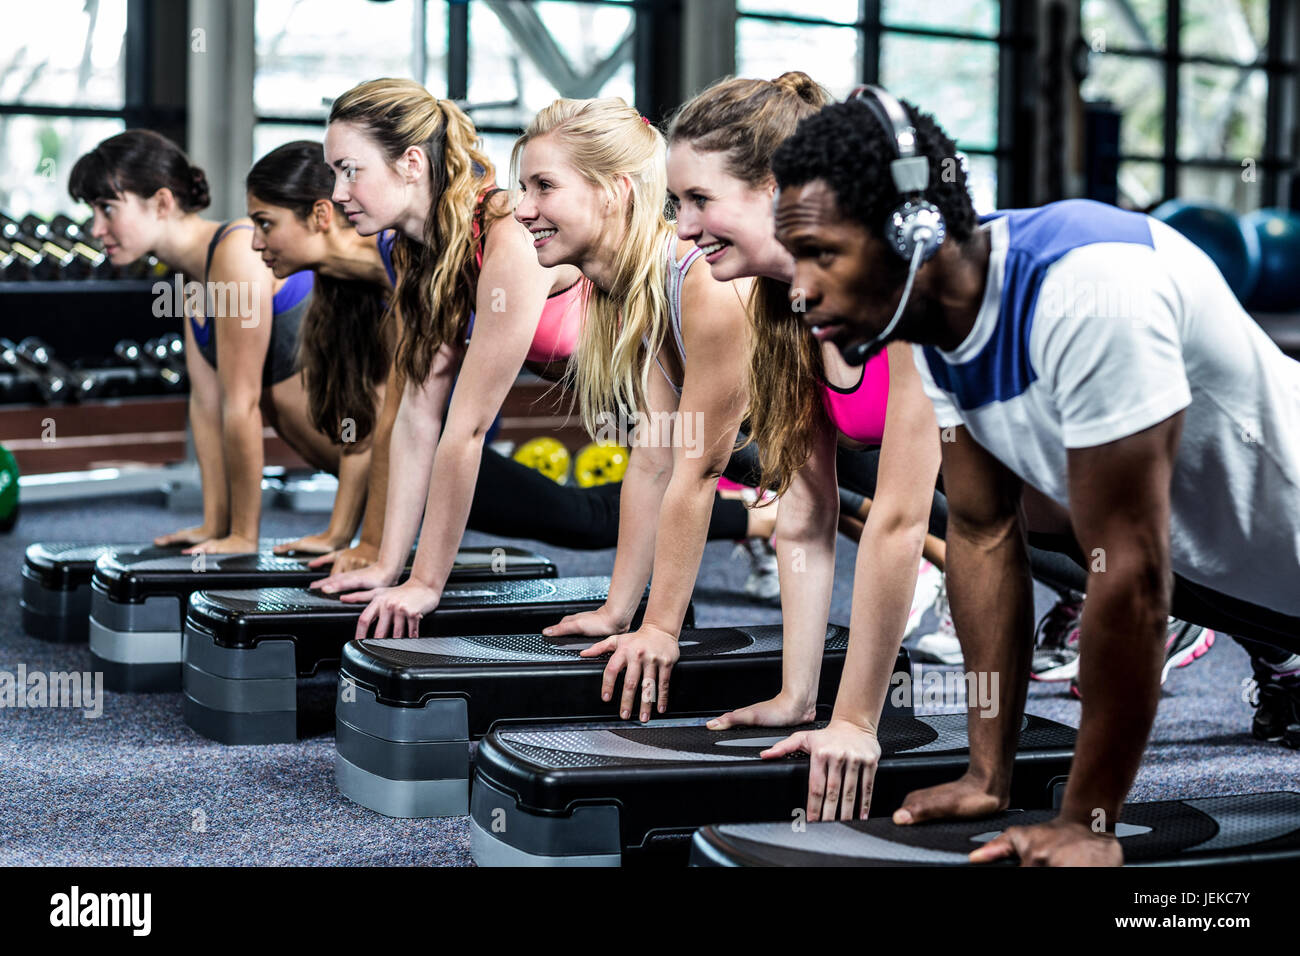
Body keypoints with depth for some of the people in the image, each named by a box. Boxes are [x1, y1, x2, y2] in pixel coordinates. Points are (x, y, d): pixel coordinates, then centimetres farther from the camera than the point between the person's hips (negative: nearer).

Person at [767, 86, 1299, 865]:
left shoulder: (1085, 287, -33)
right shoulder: (932, 315, -9)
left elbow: (1130, 572, -31)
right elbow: (982, 533, -2)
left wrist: (1088, 826, -25)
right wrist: (987, 779, -2)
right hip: (1208, 566, 7)